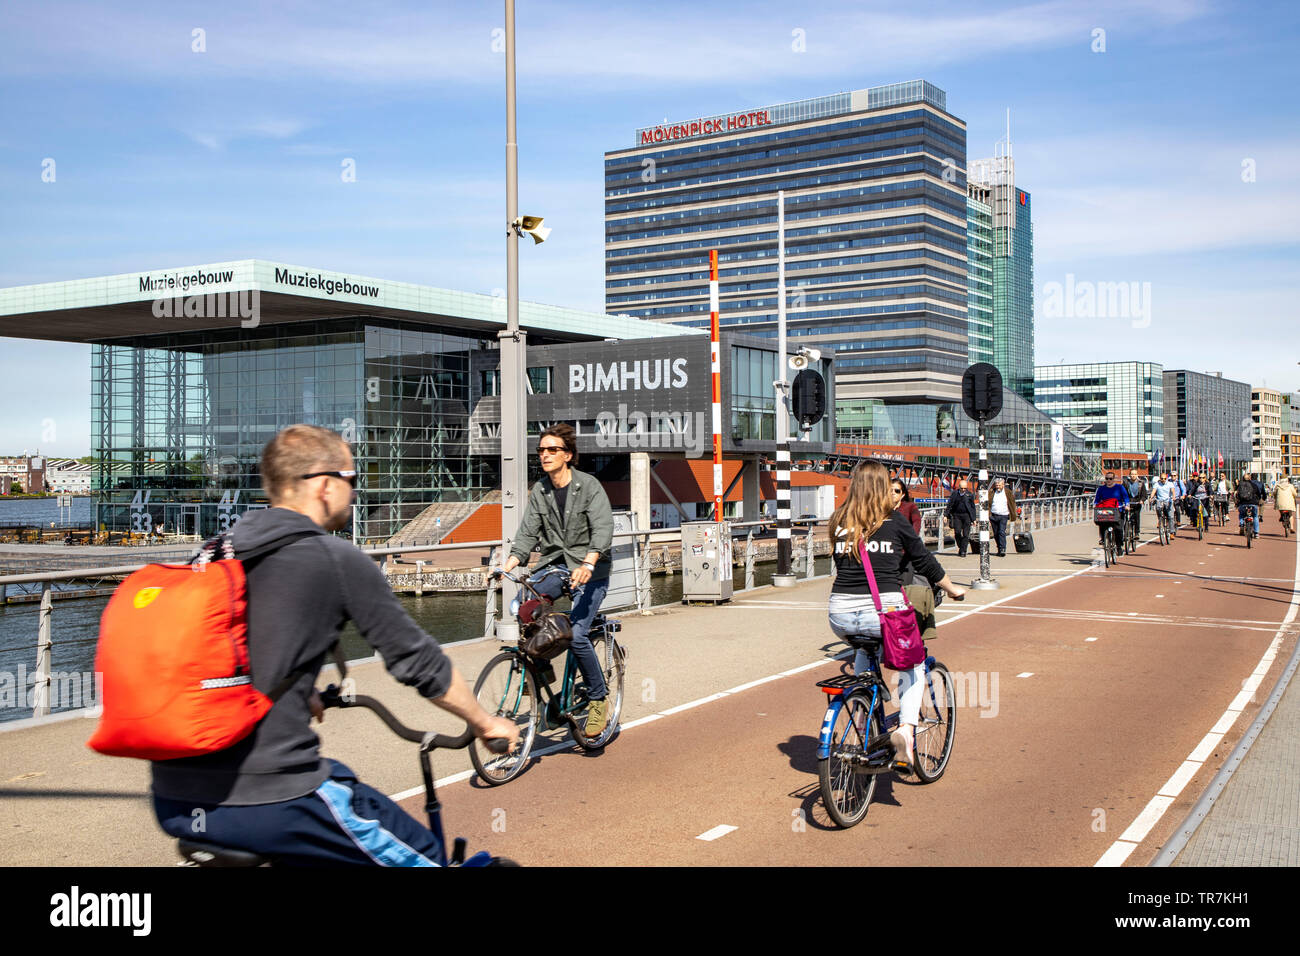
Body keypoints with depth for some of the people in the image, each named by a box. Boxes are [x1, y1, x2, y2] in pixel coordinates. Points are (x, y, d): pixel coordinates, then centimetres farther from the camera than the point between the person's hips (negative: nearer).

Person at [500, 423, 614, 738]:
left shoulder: (589, 485, -8)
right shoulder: (539, 491, 8)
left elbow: (603, 528, -19)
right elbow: (528, 533, 3)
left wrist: (588, 563, -36)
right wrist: (510, 563, -15)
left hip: (590, 567, -4)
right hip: (554, 562, 5)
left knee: (576, 634, -19)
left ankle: (598, 697, 3)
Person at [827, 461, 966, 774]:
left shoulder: (838, 523, 10)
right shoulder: (895, 522, 1)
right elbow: (924, 563, 9)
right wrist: (952, 589, 26)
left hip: (840, 615, 4)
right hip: (883, 611, -4)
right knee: (913, 667, 21)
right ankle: (906, 728, -1)